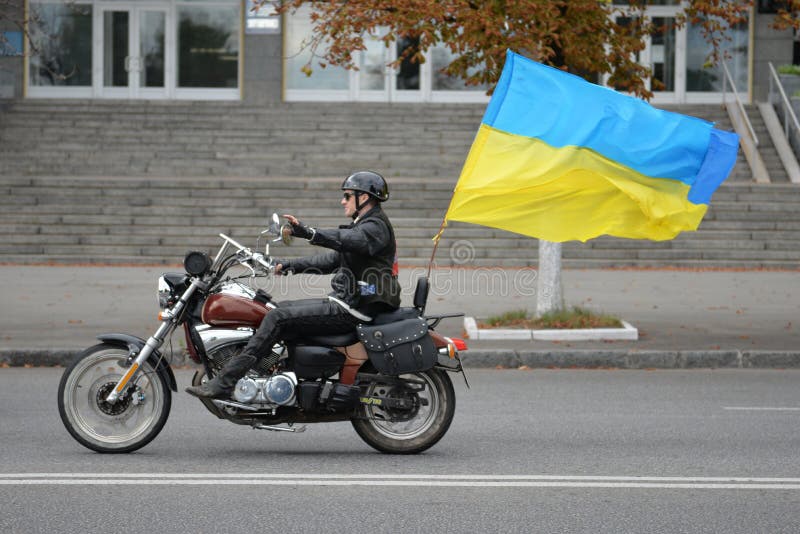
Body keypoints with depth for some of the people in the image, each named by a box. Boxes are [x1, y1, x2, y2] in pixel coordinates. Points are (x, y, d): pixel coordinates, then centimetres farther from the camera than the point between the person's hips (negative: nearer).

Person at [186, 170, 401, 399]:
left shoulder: (376, 227, -11)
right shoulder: (362, 226, 22)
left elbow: (350, 240, -34)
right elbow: (332, 259, 25)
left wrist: (310, 233, -49)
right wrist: (288, 265, 18)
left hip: (353, 309, -10)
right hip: (345, 303, 10)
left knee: (279, 317, -17)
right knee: (282, 308, 13)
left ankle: (224, 383, -21)